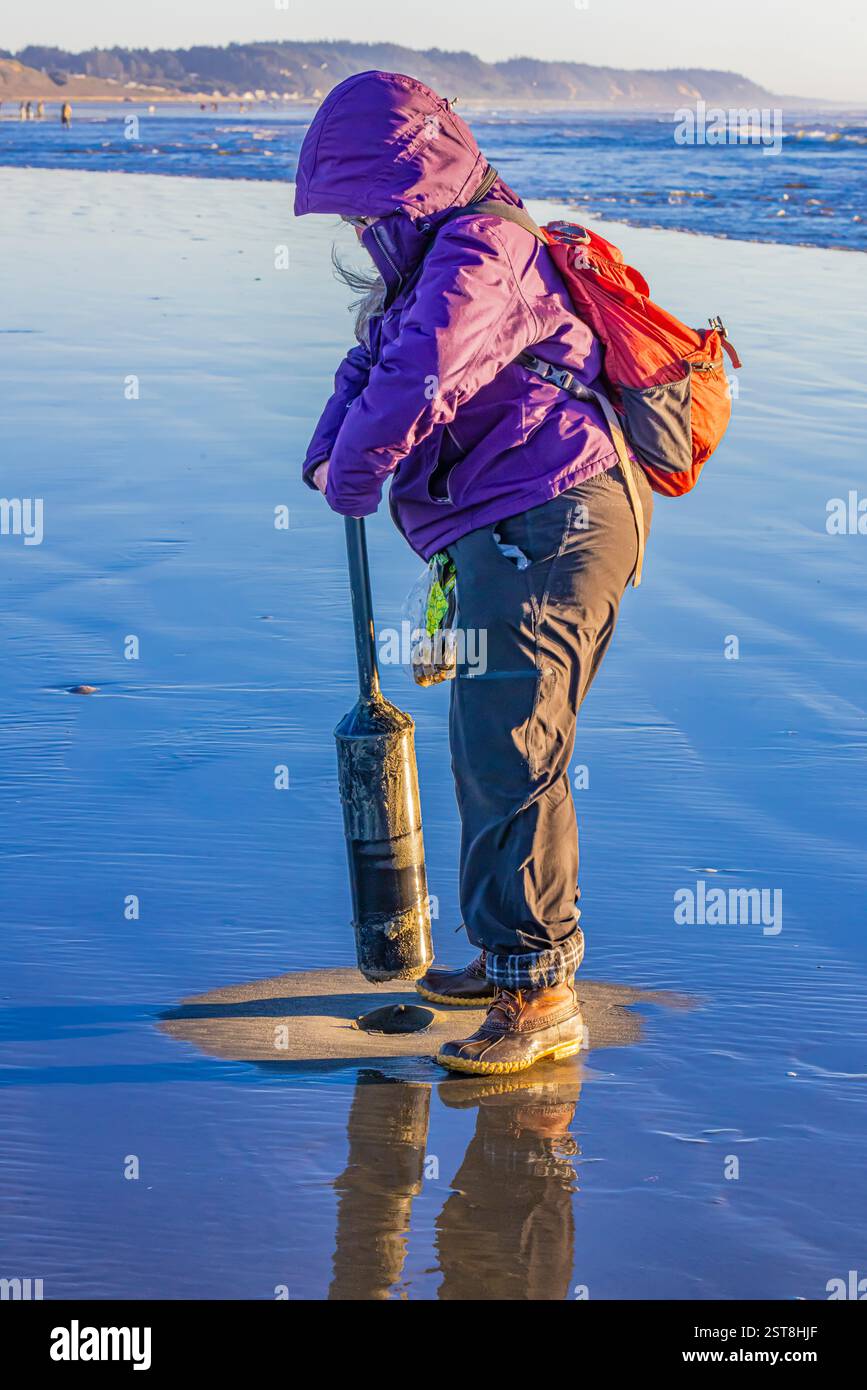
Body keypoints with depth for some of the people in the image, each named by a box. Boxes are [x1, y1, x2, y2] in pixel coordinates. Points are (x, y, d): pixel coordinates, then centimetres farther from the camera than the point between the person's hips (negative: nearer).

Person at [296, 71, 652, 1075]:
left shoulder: (477, 249, -16)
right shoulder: (439, 257, 19)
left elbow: (415, 388, -29)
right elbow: (372, 360, 26)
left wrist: (352, 475, -11)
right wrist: (327, 454, 8)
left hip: (546, 522, -11)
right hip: (527, 531, 11)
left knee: (509, 755, -14)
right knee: (491, 748, 19)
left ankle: (538, 999, -12)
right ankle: (513, 954, 32)